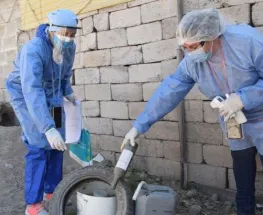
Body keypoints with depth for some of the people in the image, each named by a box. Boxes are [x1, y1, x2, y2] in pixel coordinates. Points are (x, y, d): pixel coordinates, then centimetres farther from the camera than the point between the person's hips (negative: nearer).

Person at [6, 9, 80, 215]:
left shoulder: (69, 48, -11)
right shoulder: (33, 50, -33)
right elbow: (32, 91, -44)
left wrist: (68, 92, -1)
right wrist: (49, 128, -51)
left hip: (53, 98, 7)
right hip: (27, 98, -6)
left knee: (57, 144, 7)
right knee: (39, 148, -13)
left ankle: (52, 191, 24)